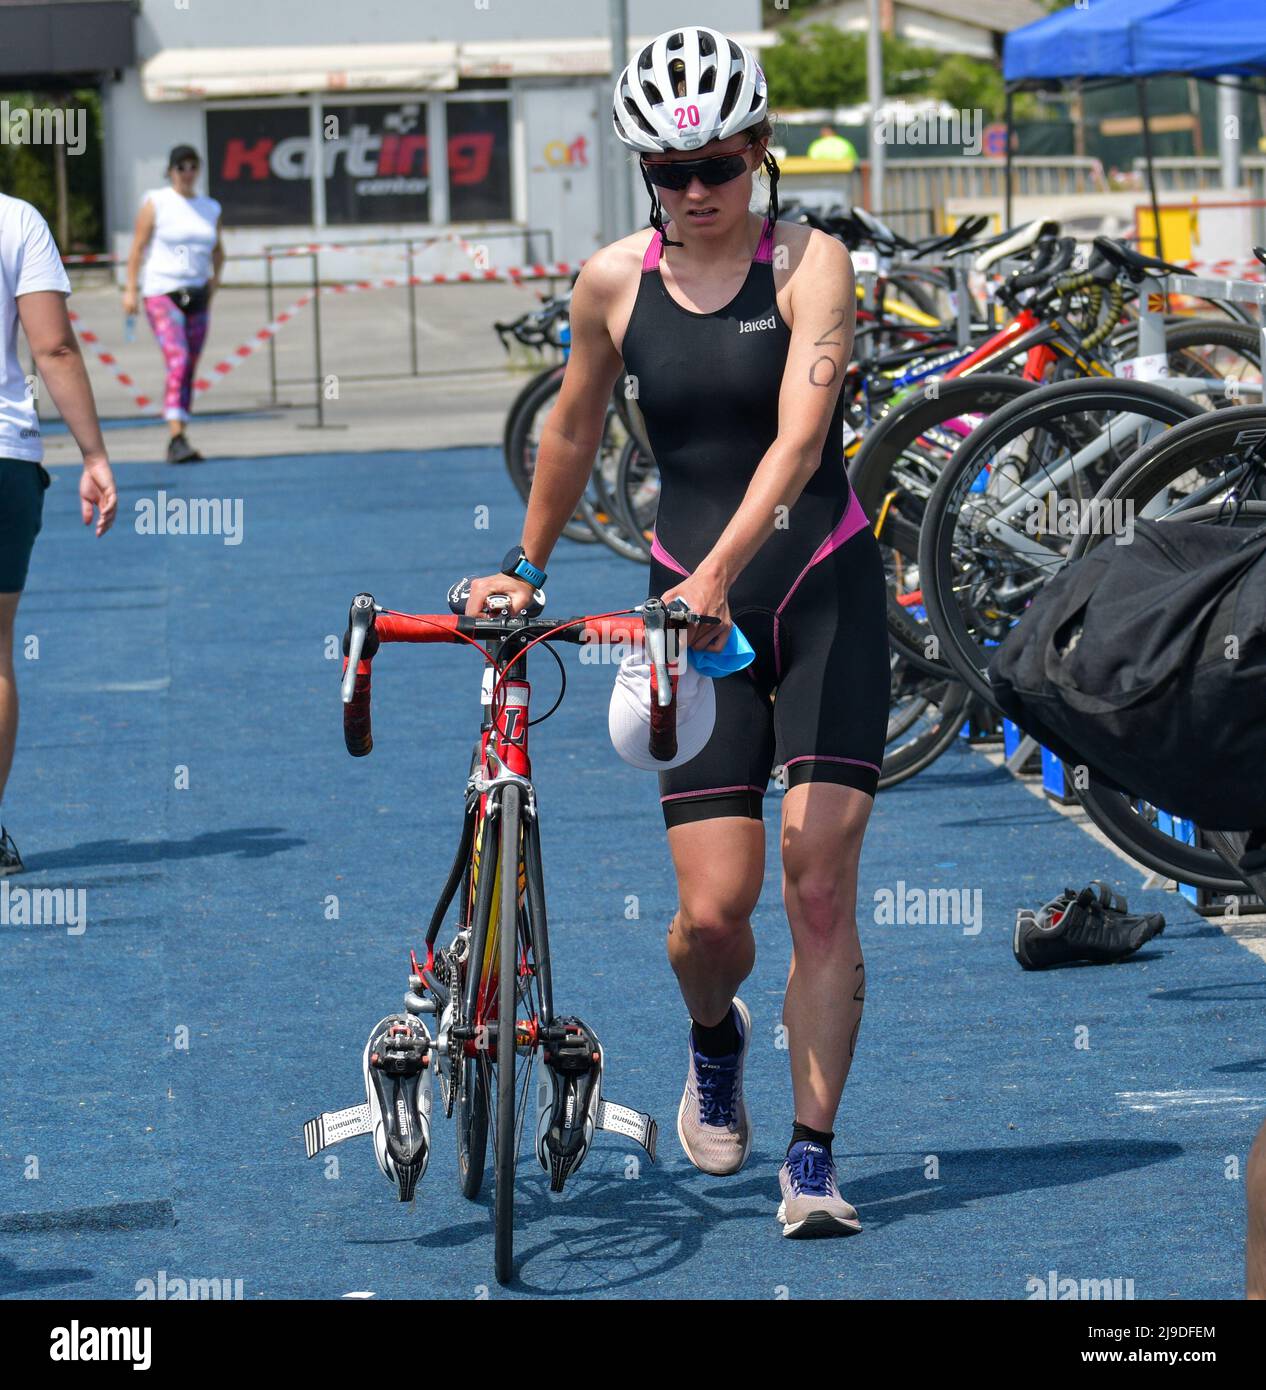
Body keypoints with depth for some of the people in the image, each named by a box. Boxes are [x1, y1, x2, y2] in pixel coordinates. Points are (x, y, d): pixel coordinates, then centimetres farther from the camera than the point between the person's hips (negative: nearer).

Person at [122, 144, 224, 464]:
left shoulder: (210, 209, 12)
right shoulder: (156, 203, -1)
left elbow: (218, 251, 26)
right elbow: (138, 247, -1)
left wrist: (216, 277, 9)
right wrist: (130, 289, -8)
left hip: (197, 295, 5)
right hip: (162, 292, -5)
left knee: (188, 373, 8)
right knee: (178, 362, -21)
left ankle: (175, 446, 18)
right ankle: (177, 438, -30)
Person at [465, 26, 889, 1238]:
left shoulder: (809, 264, -10)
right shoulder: (614, 282, 0)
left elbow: (800, 431, -24)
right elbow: (572, 431, 17)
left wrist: (721, 570, -36)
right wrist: (524, 568, 25)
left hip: (822, 590, -2)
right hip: (692, 604, 2)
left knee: (820, 886, -9)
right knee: (712, 910, -6)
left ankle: (812, 1160, 0)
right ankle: (714, 1044, 29)